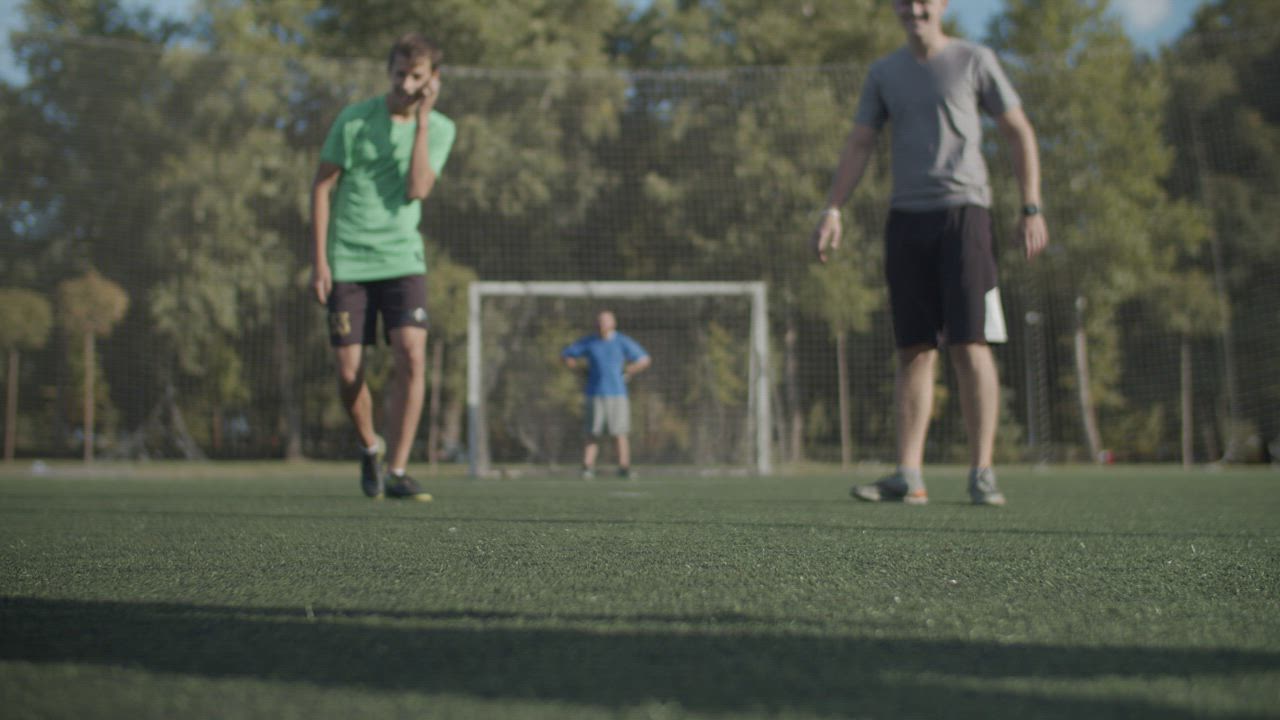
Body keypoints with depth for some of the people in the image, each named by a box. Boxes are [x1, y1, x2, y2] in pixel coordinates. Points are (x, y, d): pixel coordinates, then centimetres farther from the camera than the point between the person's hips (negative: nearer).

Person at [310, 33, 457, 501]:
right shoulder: (354, 120, -4)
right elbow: (322, 186, 1)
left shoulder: (439, 128, 2)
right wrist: (319, 261, -4)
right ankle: (369, 447, 28)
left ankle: (397, 472, -13)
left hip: (402, 260, 1)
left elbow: (418, 190, -12)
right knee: (349, 372, -2)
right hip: (347, 263, -1)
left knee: (411, 357, -18)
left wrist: (421, 119, -13)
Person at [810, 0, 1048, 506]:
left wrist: (1031, 208, -1)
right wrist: (832, 210, 3)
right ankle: (908, 476, 0)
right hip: (906, 217, 4)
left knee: (970, 345, -9)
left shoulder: (974, 61, 5)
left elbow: (1020, 134, 6)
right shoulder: (884, 73, 15)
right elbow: (858, 146, 15)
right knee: (915, 351, 2)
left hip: (963, 211, -3)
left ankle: (982, 474, -6)